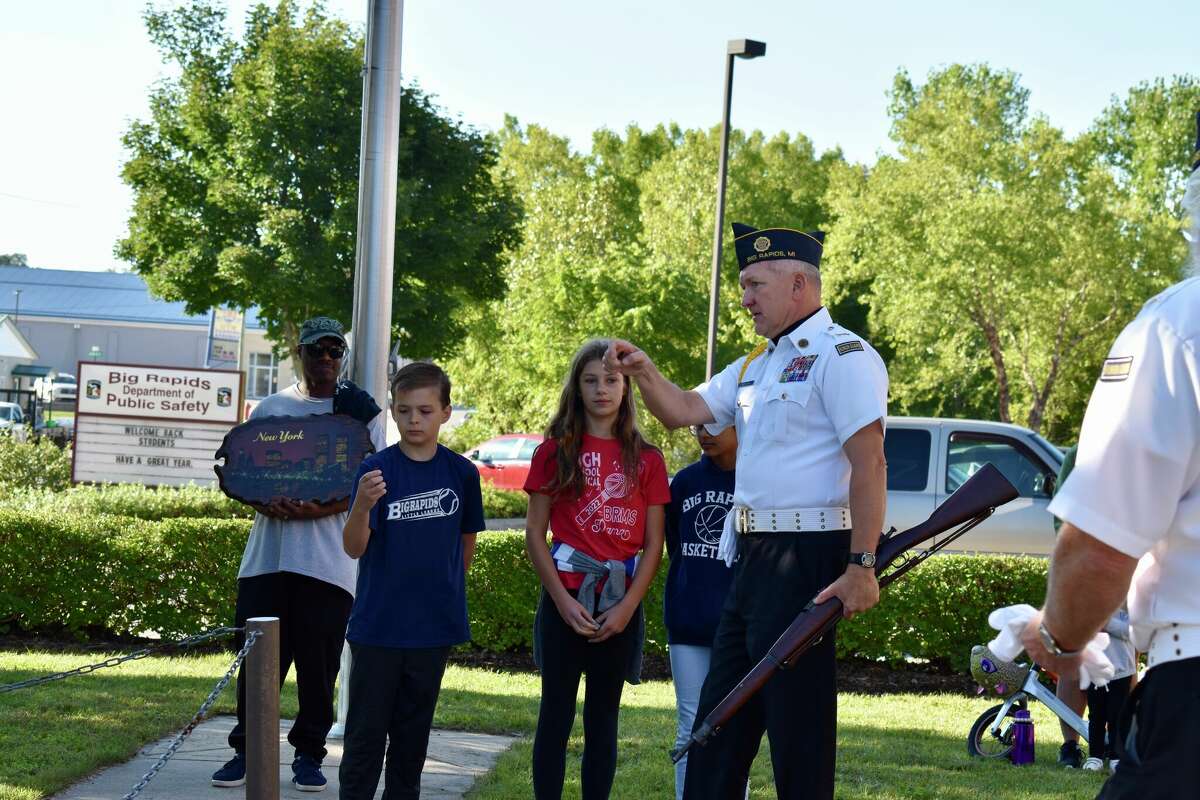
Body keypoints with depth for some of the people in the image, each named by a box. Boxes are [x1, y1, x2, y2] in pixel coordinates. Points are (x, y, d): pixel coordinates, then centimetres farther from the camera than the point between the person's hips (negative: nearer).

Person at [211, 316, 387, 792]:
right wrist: (264, 503, -11)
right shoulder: (271, 408, 13)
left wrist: (322, 509, -18)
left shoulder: (361, 411, 5)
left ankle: (308, 753, 12)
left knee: (319, 660, 1)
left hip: (328, 560, -2)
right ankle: (246, 748, 11)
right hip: (267, 552, 2)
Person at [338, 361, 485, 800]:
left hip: (433, 626, 2)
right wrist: (363, 506, -33)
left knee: (413, 731, 13)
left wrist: (448, 588, 12)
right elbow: (354, 548, -15)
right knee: (367, 731, 2)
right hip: (377, 625, -2)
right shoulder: (376, 469, -8)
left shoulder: (461, 473, -1)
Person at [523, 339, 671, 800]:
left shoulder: (646, 460, 6)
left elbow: (653, 543, 3)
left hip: (621, 605, 1)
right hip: (565, 599, -1)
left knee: (603, 719, 7)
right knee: (556, 714, 1)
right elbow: (535, 532, 0)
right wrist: (562, 600, -10)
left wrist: (627, 605, -8)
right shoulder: (555, 451, 3)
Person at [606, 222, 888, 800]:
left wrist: (861, 566, -25)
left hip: (805, 557, -10)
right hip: (751, 557, 10)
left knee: (797, 720, -4)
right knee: (718, 714, 13)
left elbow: (869, 463, -19)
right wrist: (644, 373, 1)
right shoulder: (756, 365, 19)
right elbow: (685, 411, 21)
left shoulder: (840, 355, -11)